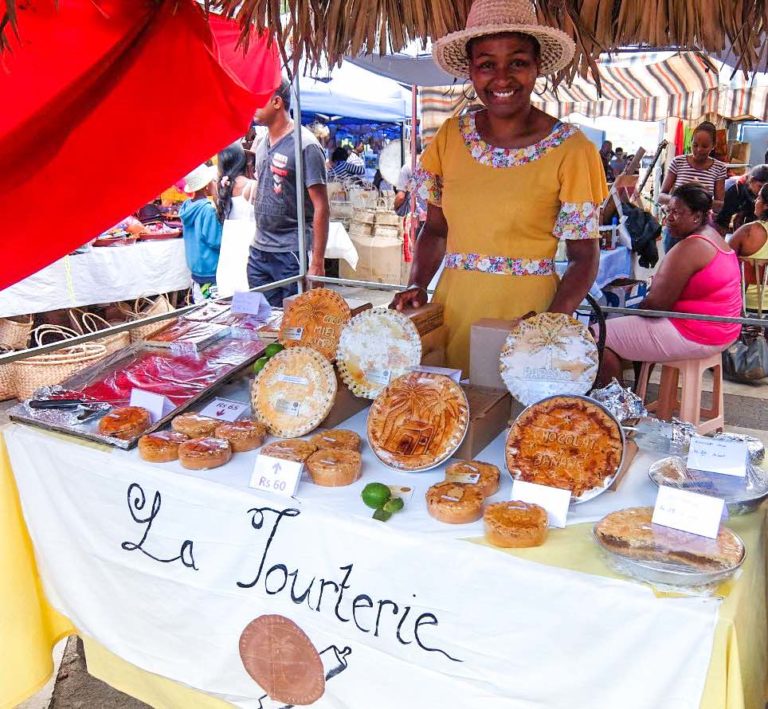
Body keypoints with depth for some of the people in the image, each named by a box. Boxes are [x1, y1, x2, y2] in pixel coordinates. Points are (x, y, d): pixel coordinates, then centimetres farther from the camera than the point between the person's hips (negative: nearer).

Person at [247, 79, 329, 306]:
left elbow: (321, 208, -13)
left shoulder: (305, 145, -10)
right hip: (258, 253, 7)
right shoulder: (262, 144, 12)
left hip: (291, 254, -7)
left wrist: (317, 264, -17)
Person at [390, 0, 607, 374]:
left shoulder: (570, 149, -8)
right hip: (454, 308, 4)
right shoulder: (450, 137, 3)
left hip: (526, 311, -3)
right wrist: (416, 285, -5)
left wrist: (550, 322, -20)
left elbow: (584, 257, -5)